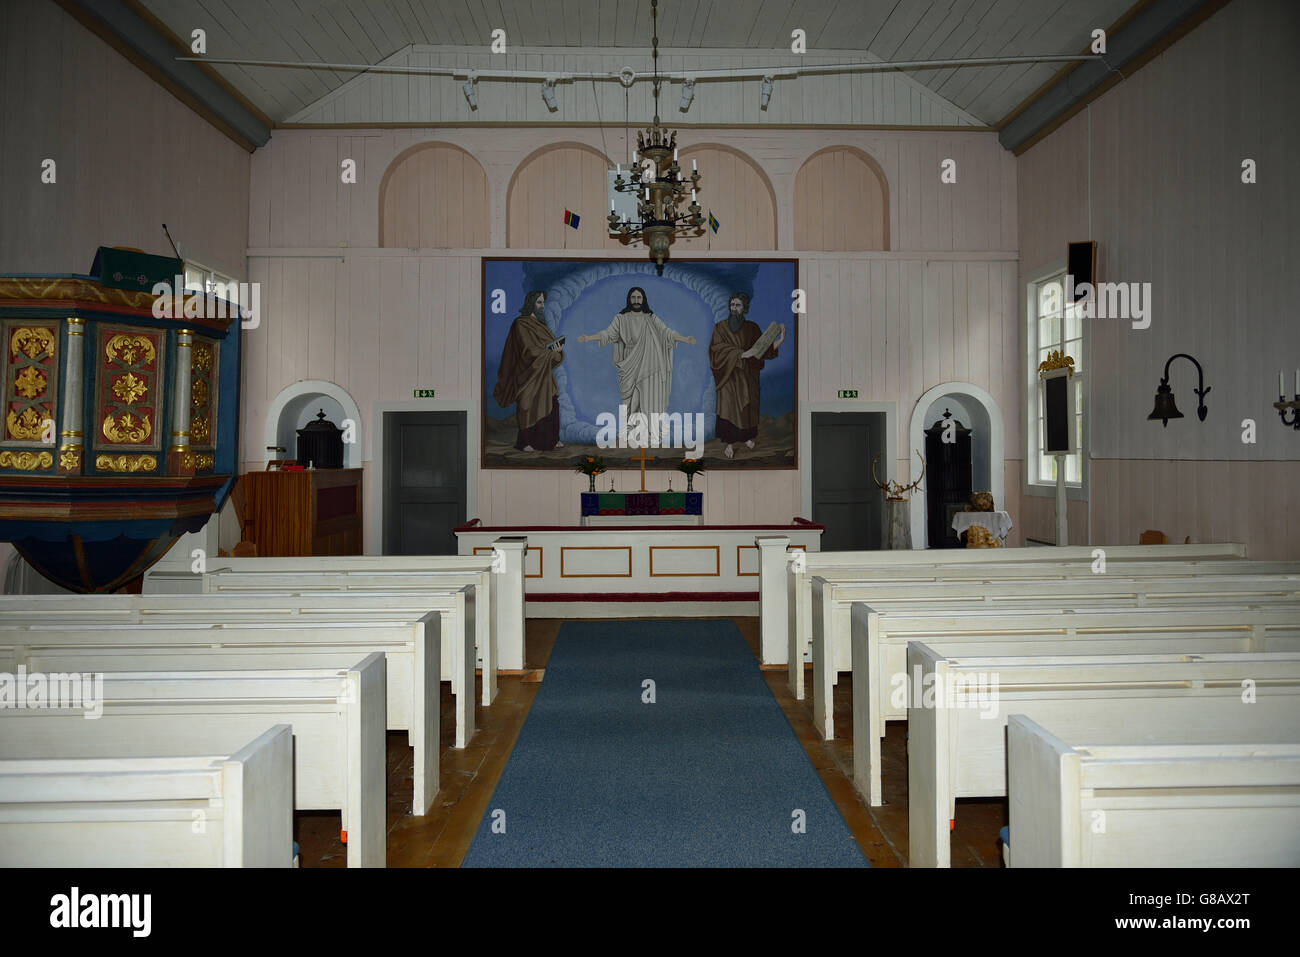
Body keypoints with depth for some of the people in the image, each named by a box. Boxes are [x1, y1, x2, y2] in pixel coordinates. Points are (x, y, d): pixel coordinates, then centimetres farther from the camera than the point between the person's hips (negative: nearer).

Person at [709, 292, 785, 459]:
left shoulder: (752, 328, 3)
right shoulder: (721, 327, -2)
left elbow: (763, 349, -1)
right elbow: (718, 349, -15)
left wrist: (780, 340, -17)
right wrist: (742, 354, -24)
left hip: (748, 374, 2)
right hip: (729, 373, -2)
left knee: (748, 406, 8)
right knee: (729, 406, -7)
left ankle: (747, 436, 28)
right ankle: (730, 443, 0)